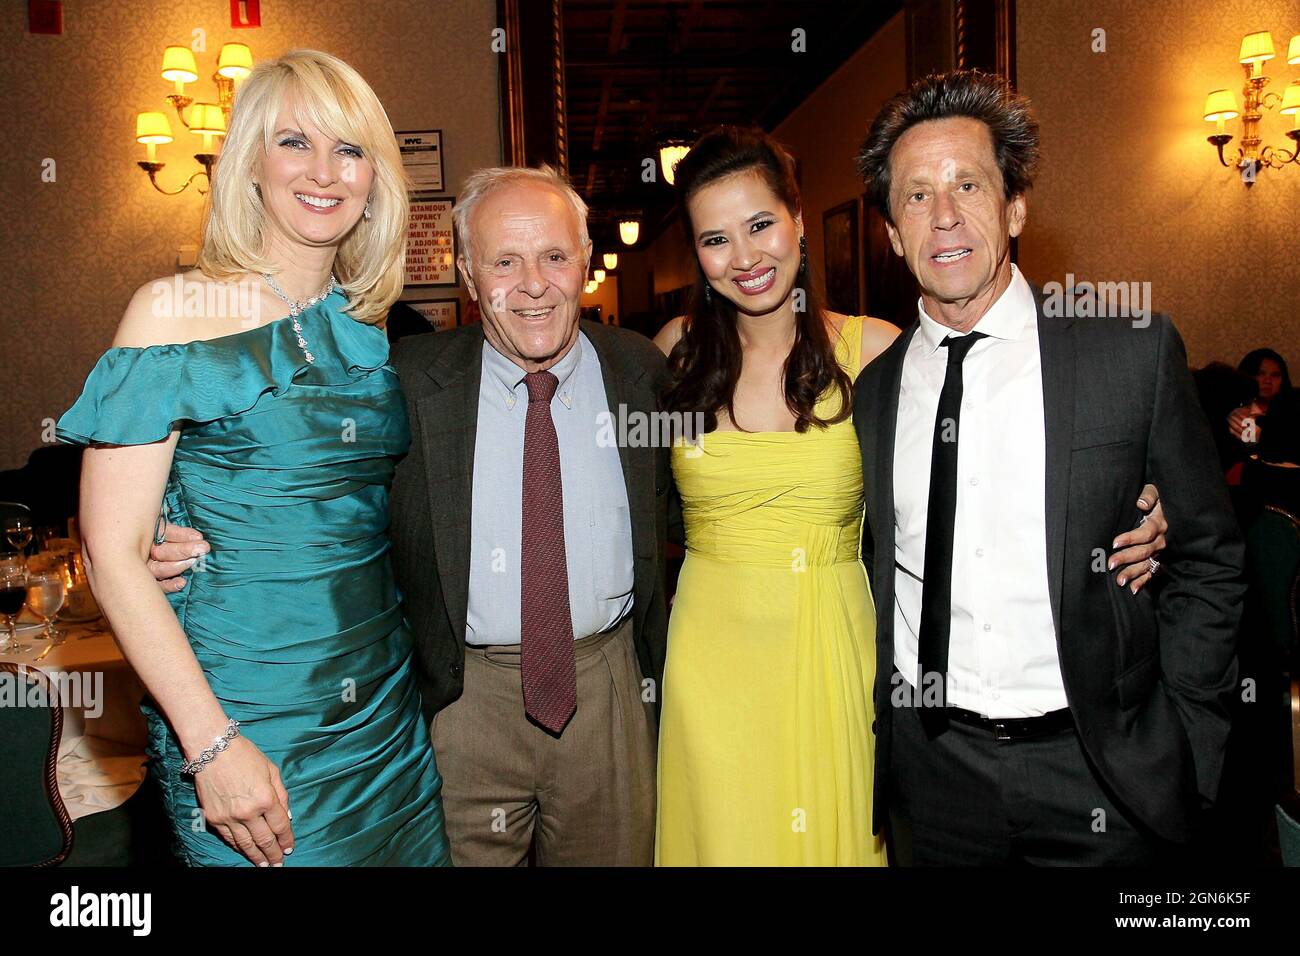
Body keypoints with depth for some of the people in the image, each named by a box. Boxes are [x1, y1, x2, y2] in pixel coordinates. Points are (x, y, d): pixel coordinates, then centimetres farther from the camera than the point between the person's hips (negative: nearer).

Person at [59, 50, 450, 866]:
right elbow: (113, 551, -11)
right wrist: (212, 742, -16)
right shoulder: (174, 313, -9)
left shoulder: (370, 325, 5)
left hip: (386, 708, 5)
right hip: (243, 718, -5)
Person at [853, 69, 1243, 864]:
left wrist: (1182, 749, -5)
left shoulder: (1135, 352, -7)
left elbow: (1208, 558, -1)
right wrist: (881, 728, 3)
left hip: (1098, 773, -2)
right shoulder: (872, 387, 0)